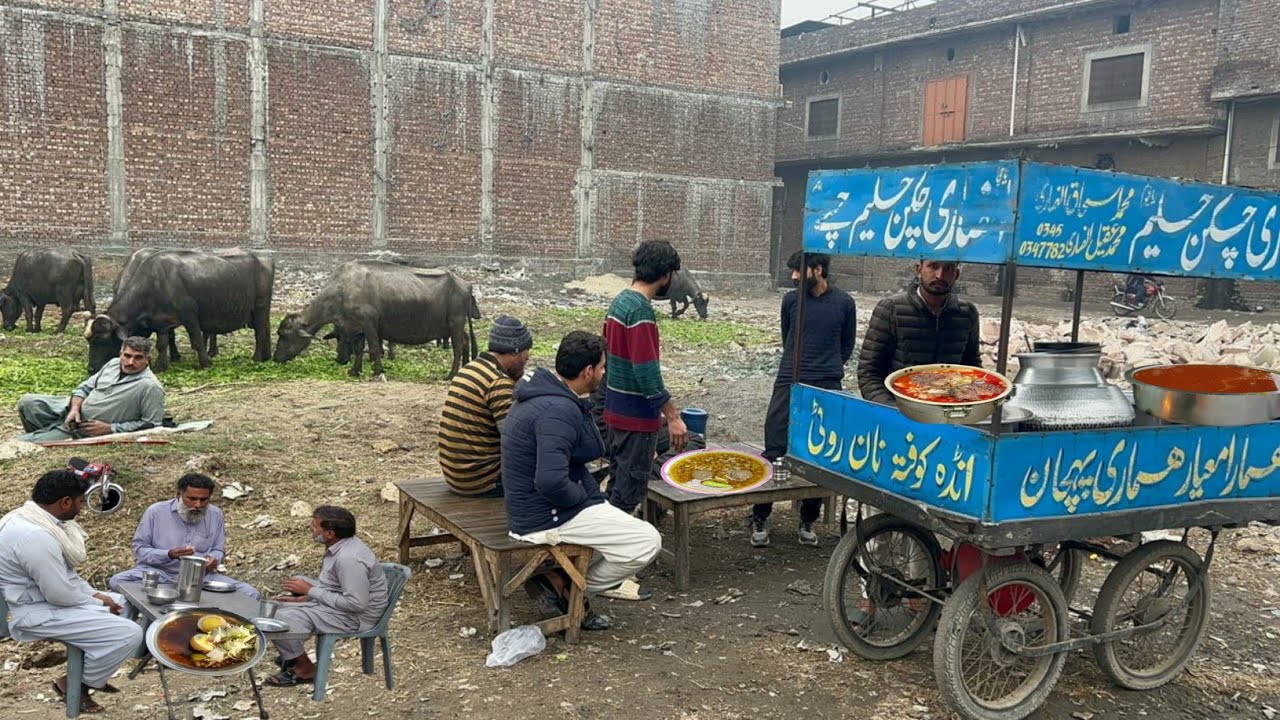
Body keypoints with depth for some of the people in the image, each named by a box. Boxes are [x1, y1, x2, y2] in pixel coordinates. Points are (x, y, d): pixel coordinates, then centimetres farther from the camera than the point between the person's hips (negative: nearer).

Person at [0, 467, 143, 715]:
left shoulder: (33, 518, 4)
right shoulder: (35, 536, -30)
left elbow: (66, 573, 14)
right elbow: (61, 595, -26)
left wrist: (94, 594, 5)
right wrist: (98, 601, -9)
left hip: (46, 594, 11)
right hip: (37, 613, -11)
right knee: (129, 634, -19)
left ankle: (91, 672, 24)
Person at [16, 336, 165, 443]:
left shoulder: (150, 387, -21)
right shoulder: (114, 364, 3)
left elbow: (151, 425, -21)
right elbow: (85, 387, 13)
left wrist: (109, 429, -21)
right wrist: (75, 408, -9)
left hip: (83, 431, -7)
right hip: (72, 411, 7)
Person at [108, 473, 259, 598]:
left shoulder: (215, 515, 7)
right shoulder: (156, 512, -2)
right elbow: (139, 549, -2)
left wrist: (213, 559, -9)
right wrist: (169, 555, -19)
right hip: (158, 572, -1)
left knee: (250, 593, -18)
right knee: (117, 581, -30)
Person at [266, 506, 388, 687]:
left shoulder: (349, 558, -30)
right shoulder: (340, 546, 2)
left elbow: (356, 603, -30)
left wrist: (310, 591, -22)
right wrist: (305, 597, 1)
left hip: (355, 617, -11)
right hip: (339, 601, 11)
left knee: (281, 619, -19)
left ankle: (305, 669, 5)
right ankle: (292, 654, 27)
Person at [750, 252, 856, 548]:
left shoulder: (843, 303, 2)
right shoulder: (791, 300, 5)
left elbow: (847, 346, 13)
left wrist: (828, 370, 10)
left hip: (827, 388, 0)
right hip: (789, 383, 1)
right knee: (773, 451, -3)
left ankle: (808, 521, 18)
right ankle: (760, 519, 8)